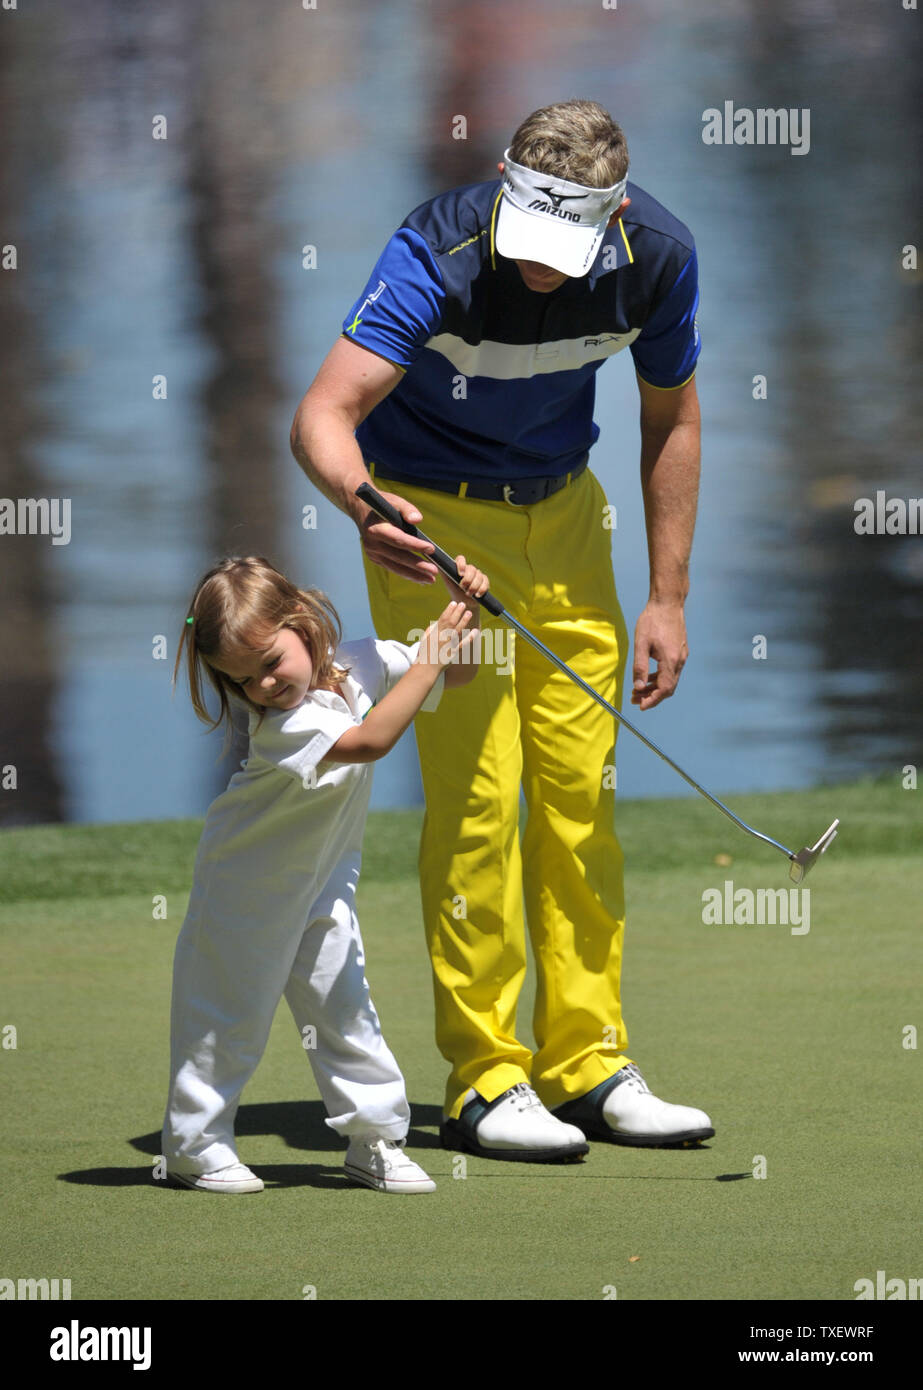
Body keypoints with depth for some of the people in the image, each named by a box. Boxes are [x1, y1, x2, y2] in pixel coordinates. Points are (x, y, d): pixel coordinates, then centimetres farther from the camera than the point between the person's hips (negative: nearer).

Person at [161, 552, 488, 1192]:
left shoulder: (360, 664, -12)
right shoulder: (281, 722, -33)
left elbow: (457, 674, 0)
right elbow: (369, 740, -43)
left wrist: (465, 613, -19)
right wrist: (430, 657, -41)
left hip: (326, 876, 5)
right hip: (248, 885, -5)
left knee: (342, 1003, 5)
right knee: (231, 1007, 3)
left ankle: (376, 1136, 13)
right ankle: (196, 1143, 16)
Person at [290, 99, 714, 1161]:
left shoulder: (656, 255, -18)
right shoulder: (437, 256, -31)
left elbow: (670, 420, -1)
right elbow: (322, 415, -38)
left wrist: (667, 598, -3)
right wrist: (362, 501, -59)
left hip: (561, 511, 4)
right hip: (434, 515, -4)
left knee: (582, 787, 2)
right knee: (476, 793, -10)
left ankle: (587, 1065, 7)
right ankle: (484, 1082, -6)